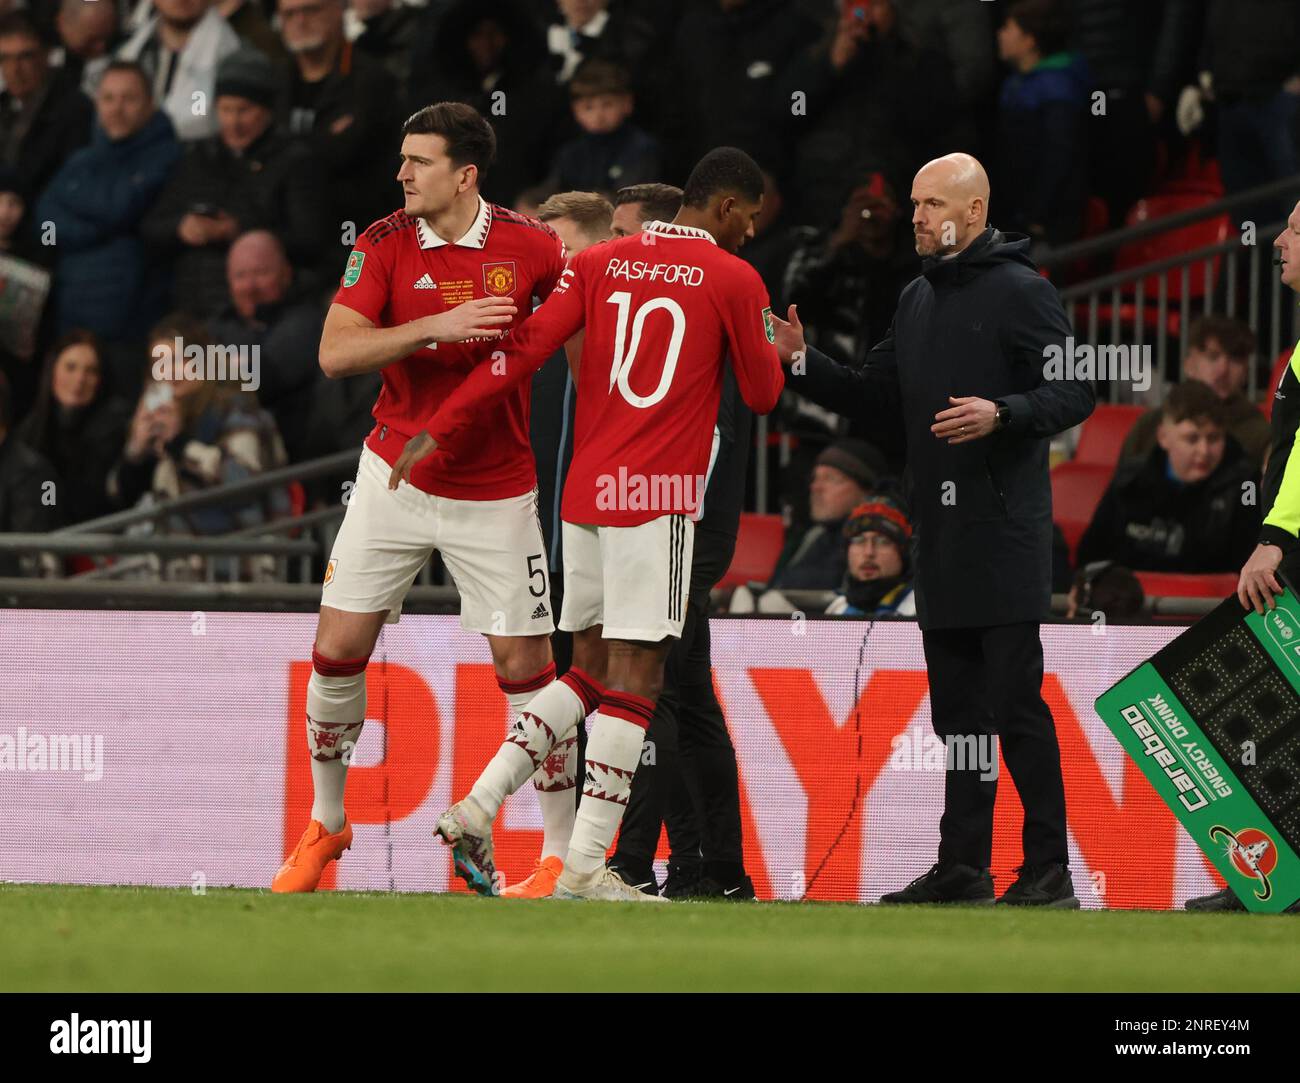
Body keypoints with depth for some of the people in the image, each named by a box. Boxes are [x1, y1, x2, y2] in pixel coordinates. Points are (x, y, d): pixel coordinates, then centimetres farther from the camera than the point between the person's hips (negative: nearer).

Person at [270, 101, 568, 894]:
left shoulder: (530, 246, -7)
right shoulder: (385, 244, -5)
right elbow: (336, 352, -15)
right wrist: (437, 326, -26)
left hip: (496, 493, -1)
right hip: (396, 476, 1)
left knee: (525, 666, -4)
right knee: (338, 650, -1)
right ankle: (326, 826, 18)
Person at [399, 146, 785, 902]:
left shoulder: (601, 263, 11)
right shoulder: (735, 281, -2)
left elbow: (525, 349, 2)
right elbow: (763, 394, 7)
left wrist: (443, 430, 4)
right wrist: (773, 348, 28)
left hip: (586, 491, 6)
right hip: (658, 497, -6)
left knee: (590, 670, 16)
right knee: (636, 674, -5)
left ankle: (479, 805, 5)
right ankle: (586, 864, -8)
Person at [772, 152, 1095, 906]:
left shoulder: (1021, 292, -6)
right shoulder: (918, 300, 18)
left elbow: (1076, 391, -11)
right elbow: (882, 403, 22)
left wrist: (1003, 414, -26)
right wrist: (806, 364, 12)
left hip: (1006, 530, -8)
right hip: (940, 532, 8)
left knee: (1016, 700, -10)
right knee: (957, 703, 10)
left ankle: (1050, 868, -8)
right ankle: (964, 865, 15)